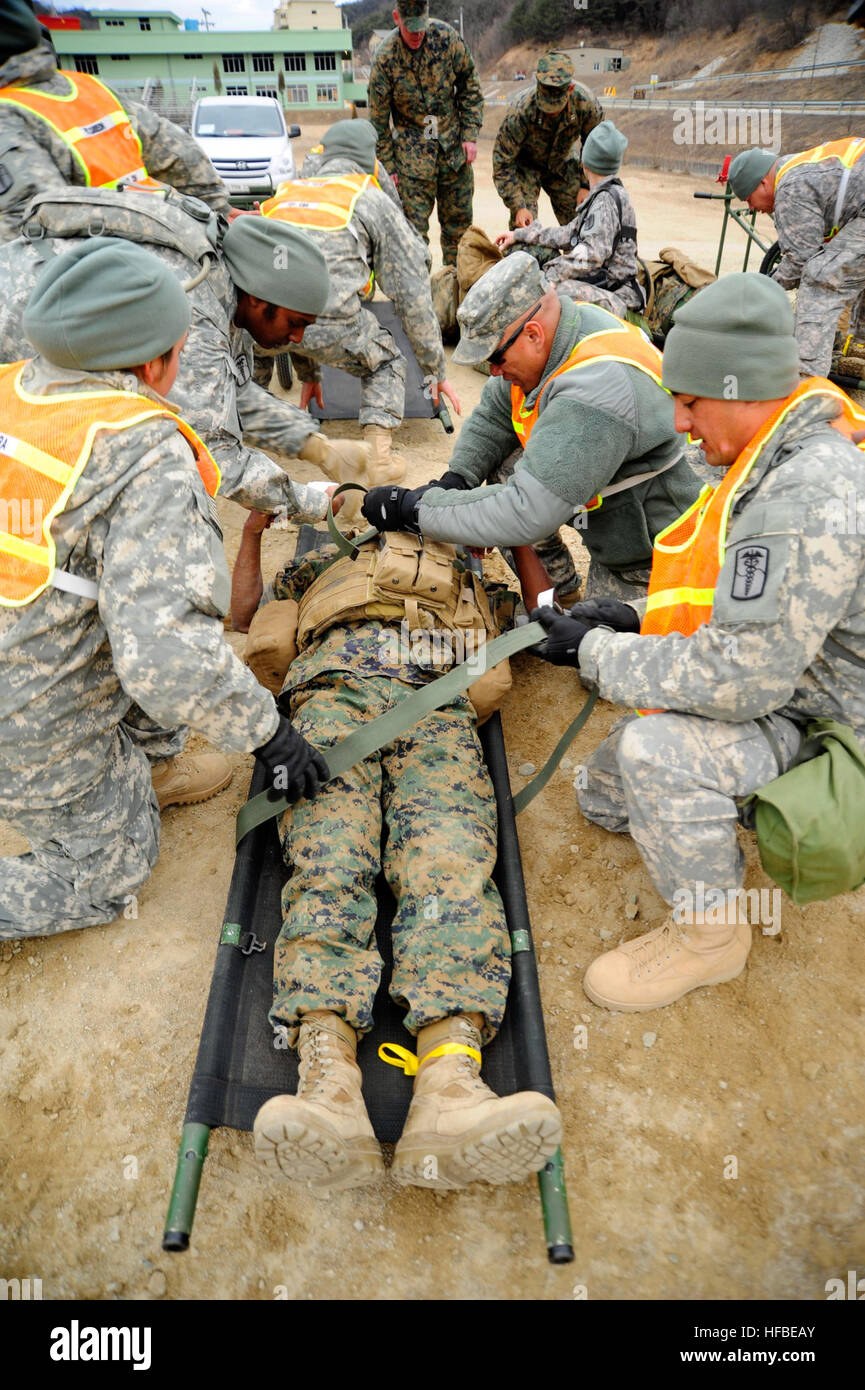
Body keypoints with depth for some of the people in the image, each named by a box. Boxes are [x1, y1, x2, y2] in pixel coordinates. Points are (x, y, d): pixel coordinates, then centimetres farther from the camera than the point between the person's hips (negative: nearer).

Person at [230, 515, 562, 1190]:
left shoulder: (468, 579, 43)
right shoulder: (329, 563, 43)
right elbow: (245, 611, 40)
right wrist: (254, 527, 41)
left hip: (438, 703, 0)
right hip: (336, 687, 1)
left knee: (452, 862, -31)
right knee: (330, 859, -30)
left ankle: (450, 1086, -51)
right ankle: (330, 1085, -47)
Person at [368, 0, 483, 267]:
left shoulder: (446, 37, -5)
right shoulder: (385, 58, -12)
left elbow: (470, 87, 6)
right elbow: (378, 119, -5)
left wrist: (470, 135, -1)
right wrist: (388, 167, -6)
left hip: (454, 148, 3)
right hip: (412, 154, -3)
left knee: (459, 220, 8)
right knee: (414, 225, -7)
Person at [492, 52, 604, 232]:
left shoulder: (586, 102, -27)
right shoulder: (521, 111, -36)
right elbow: (502, 162, -28)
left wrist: (586, 186, -10)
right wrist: (518, 207, -33)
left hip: (561, 162, 3)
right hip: (524, 164, -3)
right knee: (523, 227, -18)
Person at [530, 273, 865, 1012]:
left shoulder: (804, 501, -34)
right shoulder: (791, 456, 1)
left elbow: (740, 678, -34)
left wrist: (598, 653, -23)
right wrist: (639, 621, -3)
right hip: (786, 680, 9)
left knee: (657, 752, -34)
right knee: (605, 796, 12)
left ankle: (711, 935, -9)